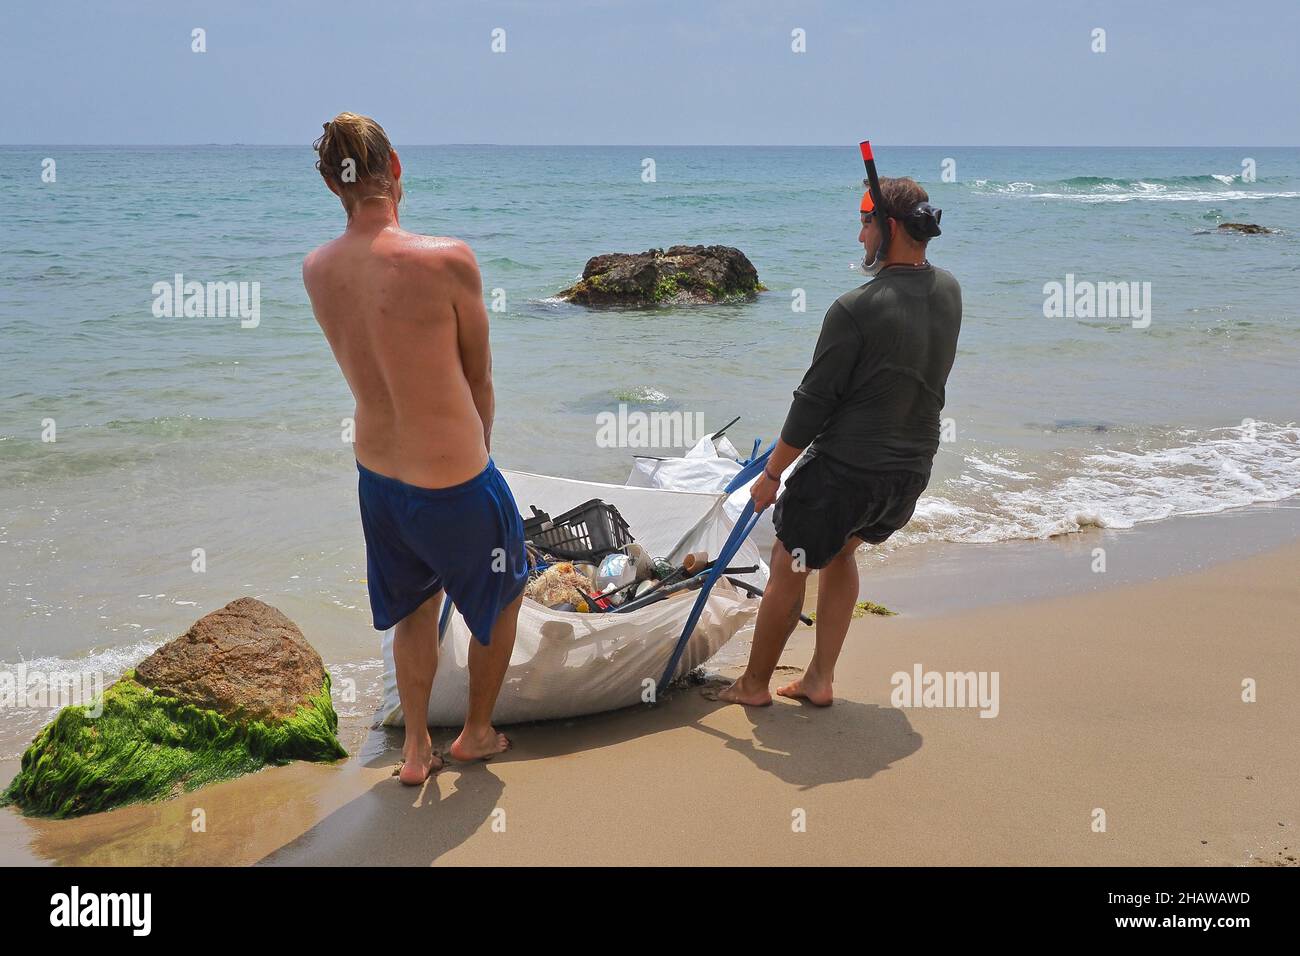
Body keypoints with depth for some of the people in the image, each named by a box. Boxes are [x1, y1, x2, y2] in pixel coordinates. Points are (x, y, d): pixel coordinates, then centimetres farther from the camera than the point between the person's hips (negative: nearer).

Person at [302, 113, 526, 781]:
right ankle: (477, 731, 39)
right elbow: (479, 376, -8)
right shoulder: (447, 261, -23)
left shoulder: (316, 270, -5)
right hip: (456, 484, -5)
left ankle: (415, 749, 38)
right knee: (502, 597, 23)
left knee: (412, 609, 27)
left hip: (377, 475, 6)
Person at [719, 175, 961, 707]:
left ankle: (754, 683, 27)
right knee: (840, 549, 28)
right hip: (913, 469, 7)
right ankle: (820, 679, 28)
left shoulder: (854, 310, -21)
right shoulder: (948, 293, -1)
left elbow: (814, 401, -15)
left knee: (788, 567, 12)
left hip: (845, 467, -7)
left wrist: (771, 474, -6)